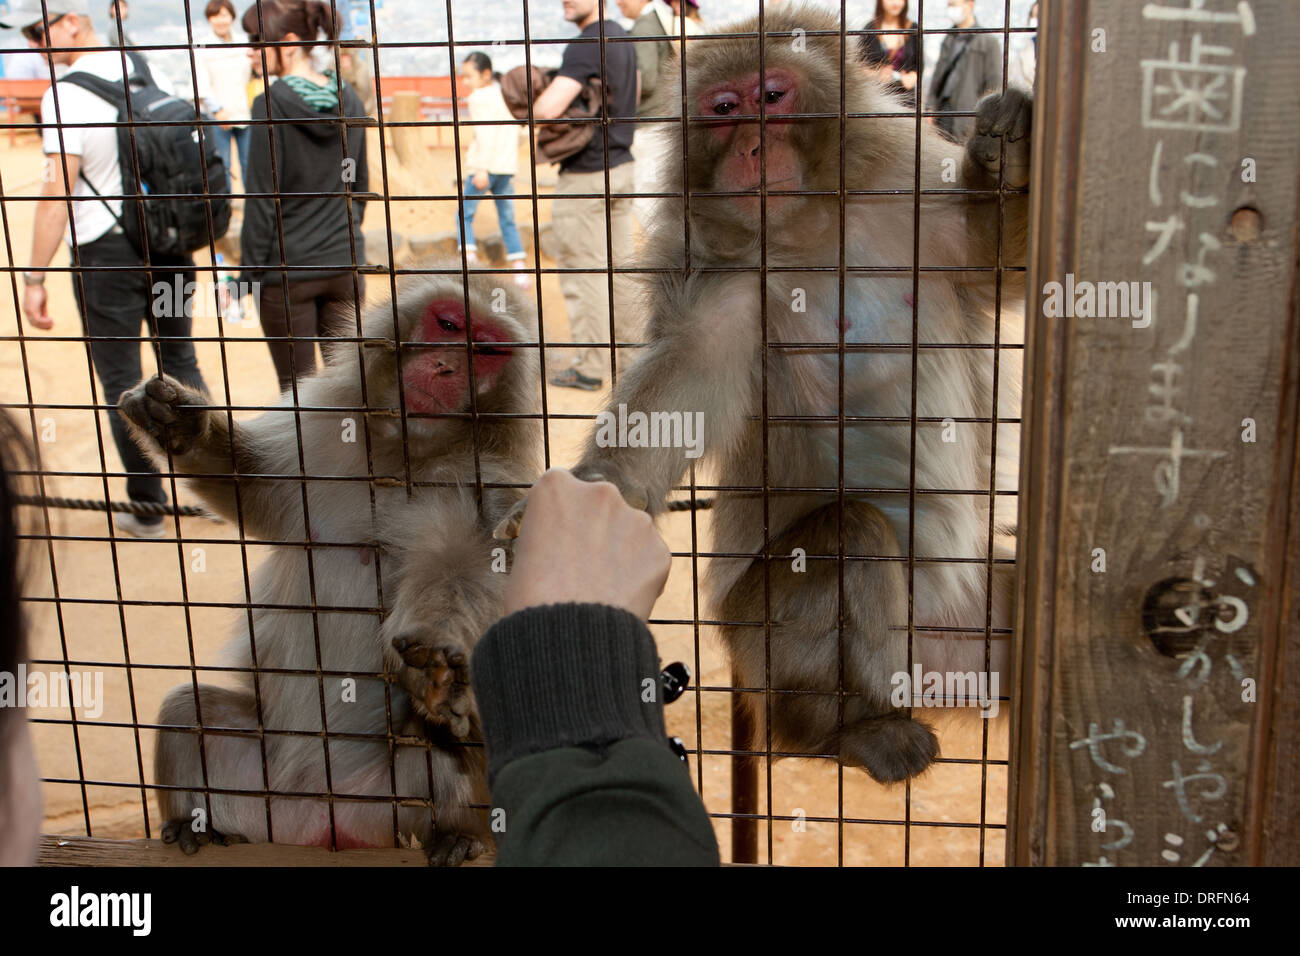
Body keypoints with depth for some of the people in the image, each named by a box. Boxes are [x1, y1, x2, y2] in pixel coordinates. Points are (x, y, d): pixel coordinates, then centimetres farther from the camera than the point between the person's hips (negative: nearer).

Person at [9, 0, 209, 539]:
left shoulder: (64, 95, -17)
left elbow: (57, 190, -21)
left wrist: (35, 277, -17)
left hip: (105, 255, -6)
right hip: (168, 244, 6)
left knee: (121, 383, 6)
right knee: (179, 363, 18)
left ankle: (147, 509, 14)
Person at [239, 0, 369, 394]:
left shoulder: (271, 104, -15)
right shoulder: (349, 100, 3)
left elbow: (261, 197, -13)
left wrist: (249, 270, -6)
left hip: (288, 269, -5)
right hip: (344, 263, 5)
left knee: (297, 386, 7)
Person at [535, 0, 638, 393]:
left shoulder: (585, 45, -19)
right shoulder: (621, 37, 10)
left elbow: (547, 109, -29)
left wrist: (534, 109, -7)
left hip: (584, 174, -9)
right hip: (622, 165, 9)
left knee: (583, 271, -1)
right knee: (620, 265, 14)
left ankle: (589, 367, 5)